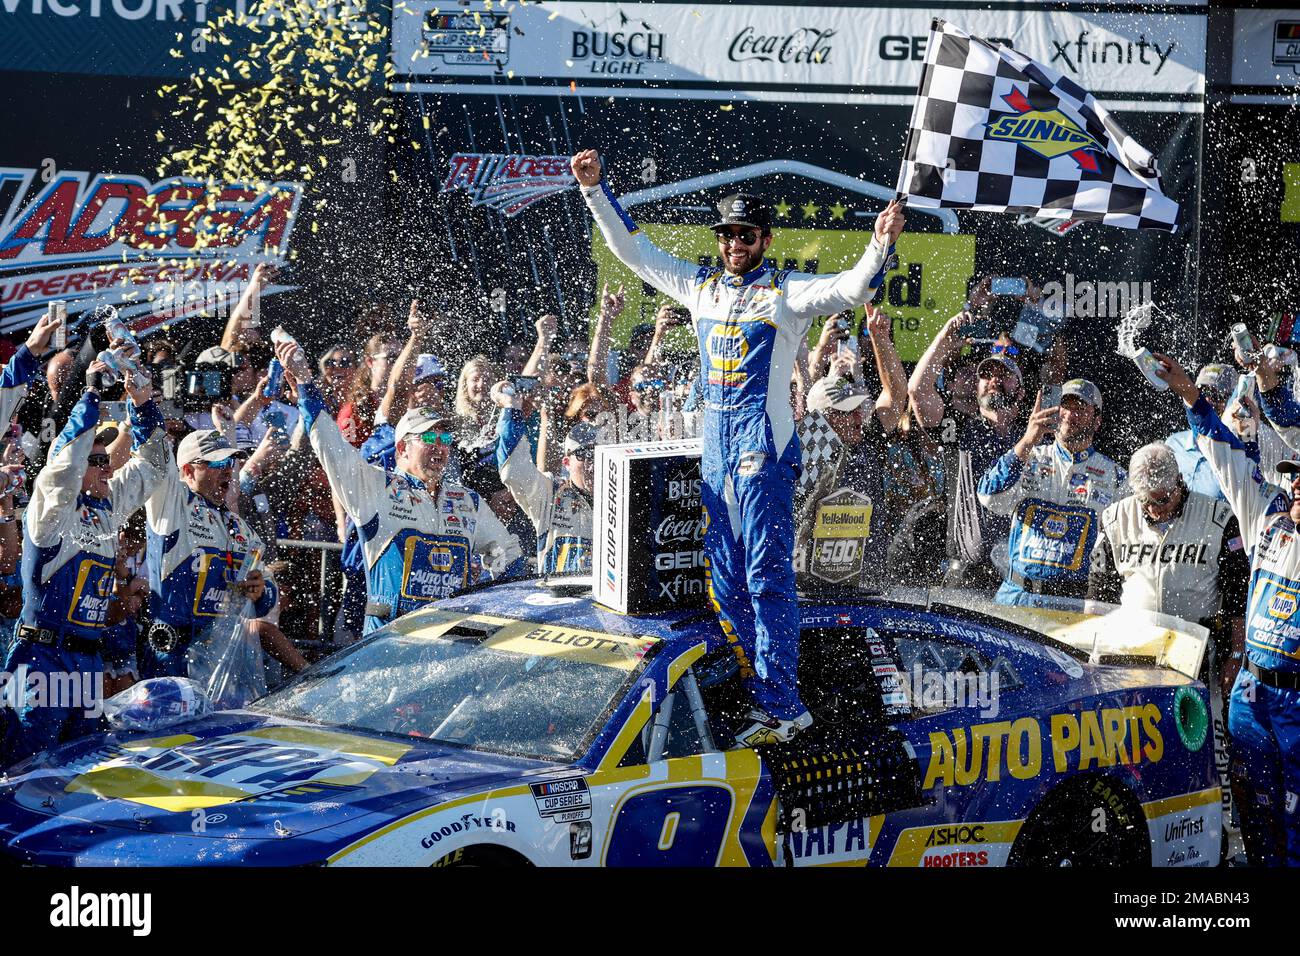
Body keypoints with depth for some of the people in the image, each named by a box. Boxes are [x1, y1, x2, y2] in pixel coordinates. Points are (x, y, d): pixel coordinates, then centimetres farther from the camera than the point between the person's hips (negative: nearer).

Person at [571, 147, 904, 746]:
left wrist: (879, 248, -35)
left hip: (764, 447, -7)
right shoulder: (701, 287, 15)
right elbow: (633, 249, 20)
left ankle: (781, 706, -12)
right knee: (726, 583, 7)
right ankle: (771, 699, 12)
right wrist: (595, 190, 16)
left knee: (766, 577, -11)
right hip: (715, 444, 7)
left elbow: (848, 291, -18)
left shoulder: (787, 292, -3)